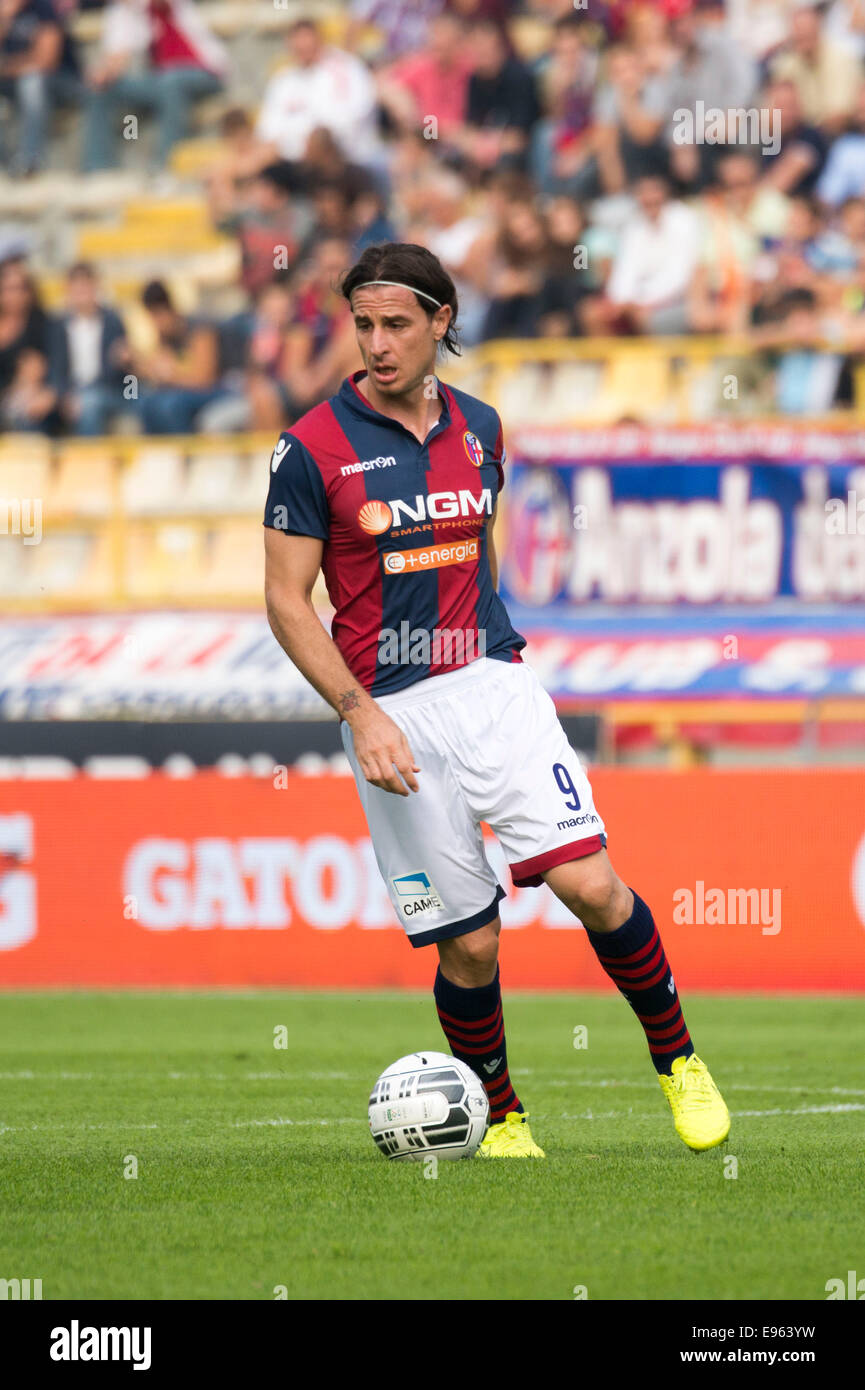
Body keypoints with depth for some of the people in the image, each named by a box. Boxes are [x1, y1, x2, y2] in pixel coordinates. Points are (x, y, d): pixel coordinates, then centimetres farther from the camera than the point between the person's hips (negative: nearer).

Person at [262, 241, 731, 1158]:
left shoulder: (476, 428, 8)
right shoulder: (313, 448, -5)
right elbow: (286, 601, -4)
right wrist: (361, 714, -14)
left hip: (494, 687, 3)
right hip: (392, 714, -3)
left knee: (591, 884, -13)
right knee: (468, 943, -2)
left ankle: (677, 1060, 7)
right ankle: (499, 1119, 19)